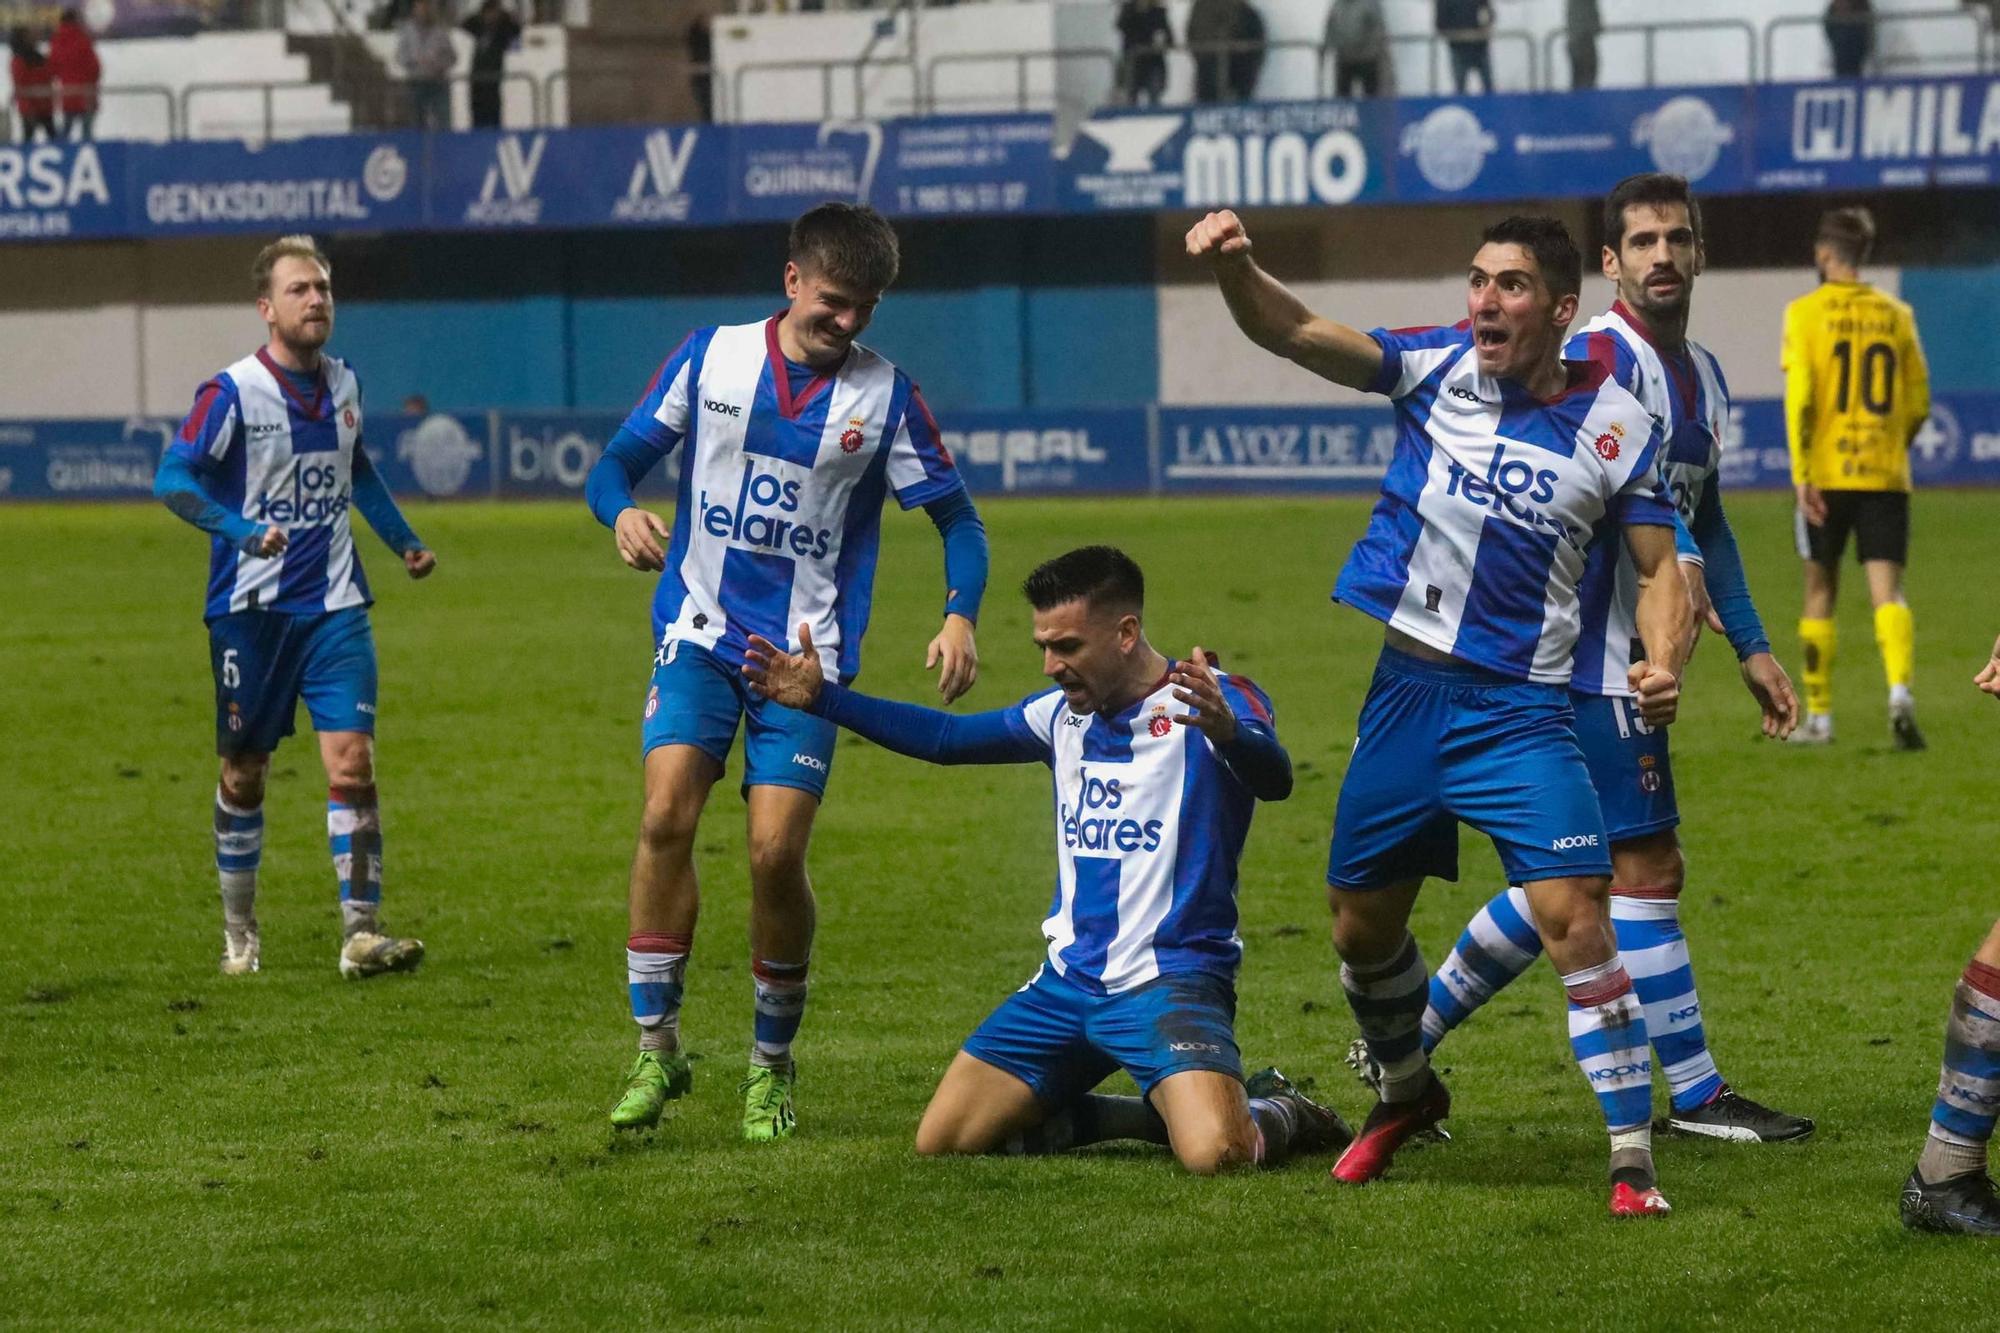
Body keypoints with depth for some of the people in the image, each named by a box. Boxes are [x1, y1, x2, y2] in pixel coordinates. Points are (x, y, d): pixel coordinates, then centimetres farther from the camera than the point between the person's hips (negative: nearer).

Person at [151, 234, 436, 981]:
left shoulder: (343, 386, 8)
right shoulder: (233, 393, -10)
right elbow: (172, 479, -17)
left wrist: (403, 540, 22)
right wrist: (243, 531, -30)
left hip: (334, 604, 3)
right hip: (250, 607, -3)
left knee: (352, 762, -11)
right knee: (244, 774, 8)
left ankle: (360, 933, -13)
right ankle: (238, 933, 24)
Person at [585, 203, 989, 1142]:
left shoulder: (885, 395, 0)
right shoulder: (711, 357, 2)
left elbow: (957, 518, 5)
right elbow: (615, 464, 6)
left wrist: (960, 617, -13)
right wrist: (623, 514, -18)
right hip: (701, 631, 1)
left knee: (777, 853, -10)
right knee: (666, 816, -17)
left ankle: (772, 1063, 11)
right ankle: (656, 1046, -5)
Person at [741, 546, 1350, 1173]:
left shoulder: (1212, 702, -11)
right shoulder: (1065, 712, 10)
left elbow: (1274, 780, -31)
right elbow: (947, 737, 21)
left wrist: (1228, 733, -54)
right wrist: (821, 698, 14)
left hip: (1171, 976, -7)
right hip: (1069, 978, 7)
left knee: (1214, 1153, -30)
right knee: (941, 1140, -2)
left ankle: (1280, 1117, 7)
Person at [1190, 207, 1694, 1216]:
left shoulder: (1618, 426, -4)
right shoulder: (1436, 368, -2)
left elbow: (1659, 569, 2)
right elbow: (1294, 333, -10)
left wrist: (1662, 663, -18)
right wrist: (1232, 268, -31)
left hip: (1521, 708, -3)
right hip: (1405, 689, 3)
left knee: (1572, 915, -17)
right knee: (1362, 924, 14)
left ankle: (1634, 1160, -9)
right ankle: (1407, 1092, 42)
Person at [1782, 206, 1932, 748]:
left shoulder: (1806, 313, -3)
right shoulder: (1896, 315, 7)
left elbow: (1799, 397, -11)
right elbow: (1919, 403, 9)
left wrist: (1801, 474, -11)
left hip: (1827, 475, -2)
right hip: (1886, 476, 2)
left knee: (1820, 591, 12)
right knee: (1886, 590, -3)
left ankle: (1818, 717, 18)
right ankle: (1900, 692, -27)